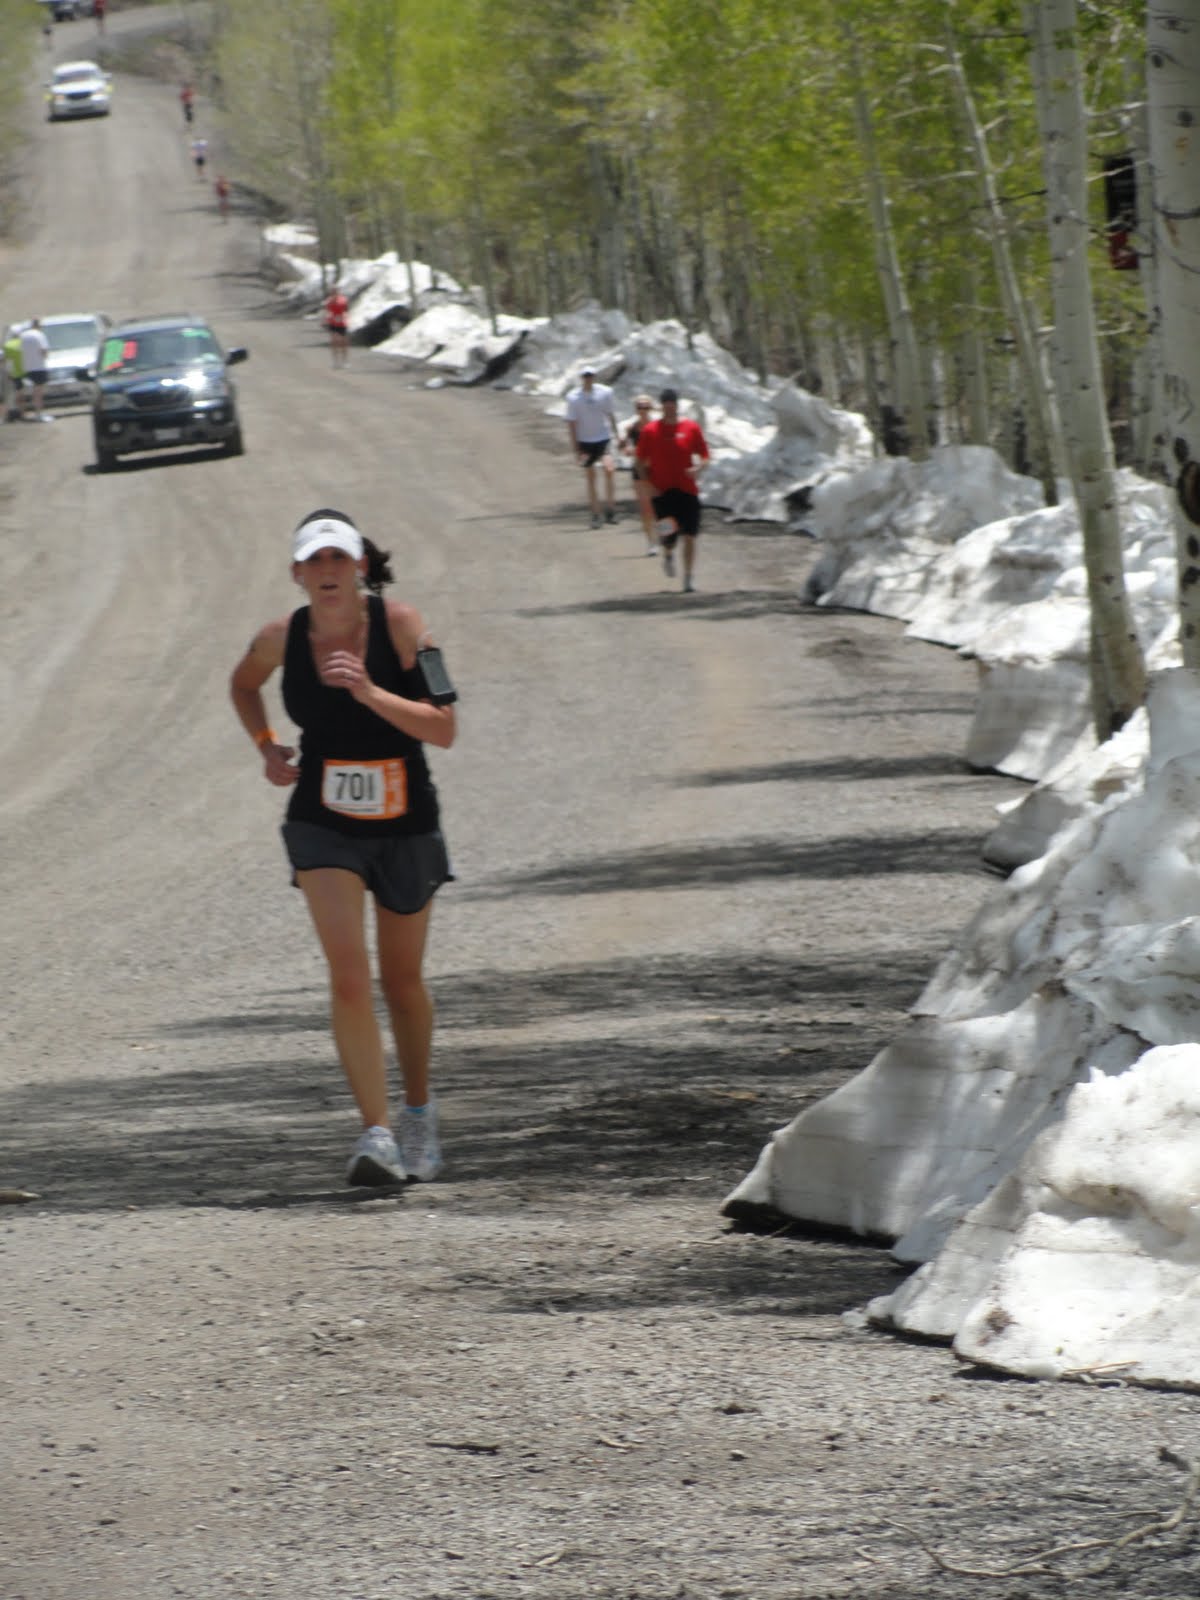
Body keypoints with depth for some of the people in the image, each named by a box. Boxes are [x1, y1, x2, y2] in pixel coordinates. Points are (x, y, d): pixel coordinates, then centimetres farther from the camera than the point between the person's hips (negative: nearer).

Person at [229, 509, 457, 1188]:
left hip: (406, 825, 0)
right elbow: (243, 684, 18)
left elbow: (443, 729, -18)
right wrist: (267, 744, 2)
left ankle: (420, 1113, 39)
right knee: (349, 978, -17)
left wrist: (370, 694, -30)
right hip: (324, 826, 0)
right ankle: (377, 1133, -19)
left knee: (402, 980, 15)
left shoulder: (400, 624, -14)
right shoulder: (282, 638, -7)